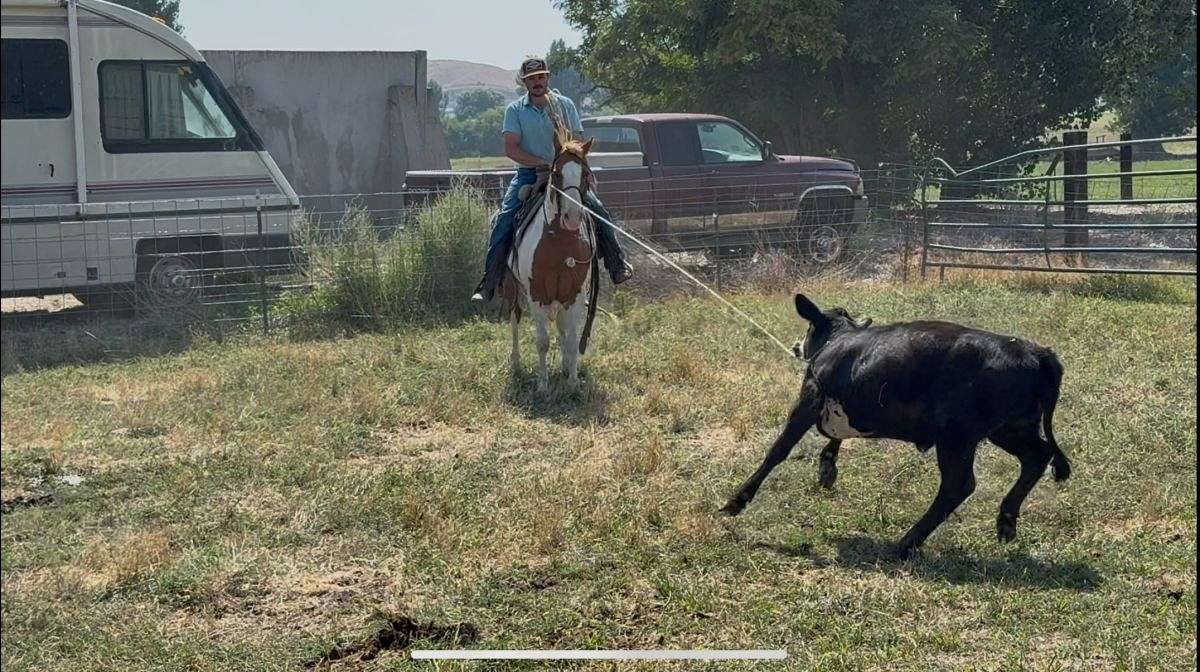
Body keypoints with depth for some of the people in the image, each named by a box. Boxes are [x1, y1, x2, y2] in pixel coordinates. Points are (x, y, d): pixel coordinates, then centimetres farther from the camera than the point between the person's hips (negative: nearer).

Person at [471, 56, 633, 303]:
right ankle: (489, 281, -15)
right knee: (503, 220, -19)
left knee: (599, 211, -13)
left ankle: (617, 266, 2)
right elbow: (510, 149, -8)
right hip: (528, 174, -1)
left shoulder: (565, 105, 5)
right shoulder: (515, 109, 1)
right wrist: (543, 164, -16)